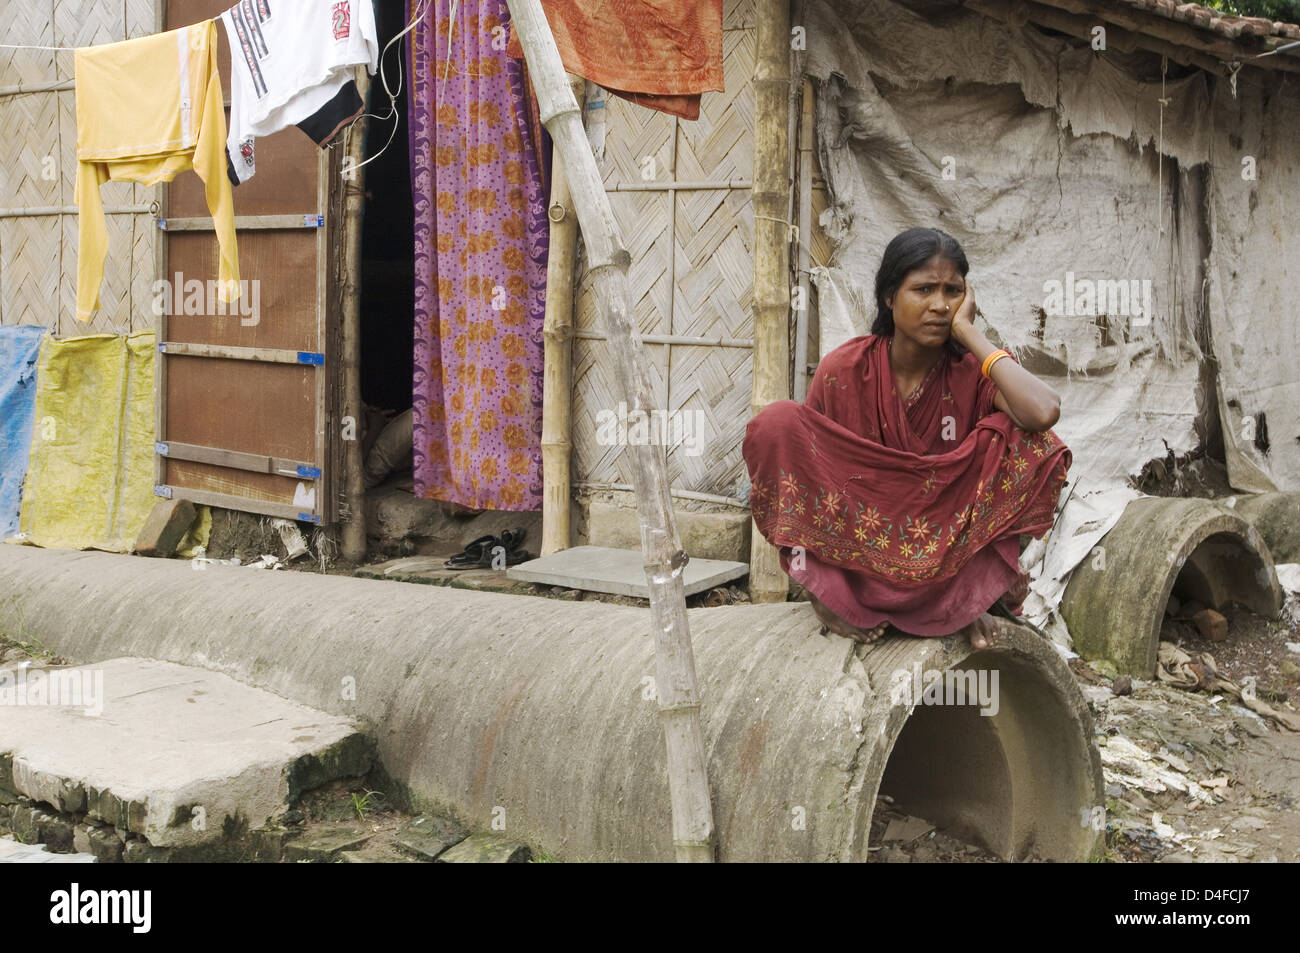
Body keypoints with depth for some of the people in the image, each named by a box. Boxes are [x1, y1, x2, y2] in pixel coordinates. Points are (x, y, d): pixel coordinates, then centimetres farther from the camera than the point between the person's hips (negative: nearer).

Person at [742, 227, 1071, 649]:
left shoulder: (971, 371, -8)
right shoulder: (843, 370, -7)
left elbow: (1043, 412, -31)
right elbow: (807, 465, 1)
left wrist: (968, 332, -21)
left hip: (946, 548, 0)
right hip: (851, 548, 0)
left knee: (1026, 440, -22)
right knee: (776, 422, -21)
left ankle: (971, 594, -10)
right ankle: (825, 590, -11)